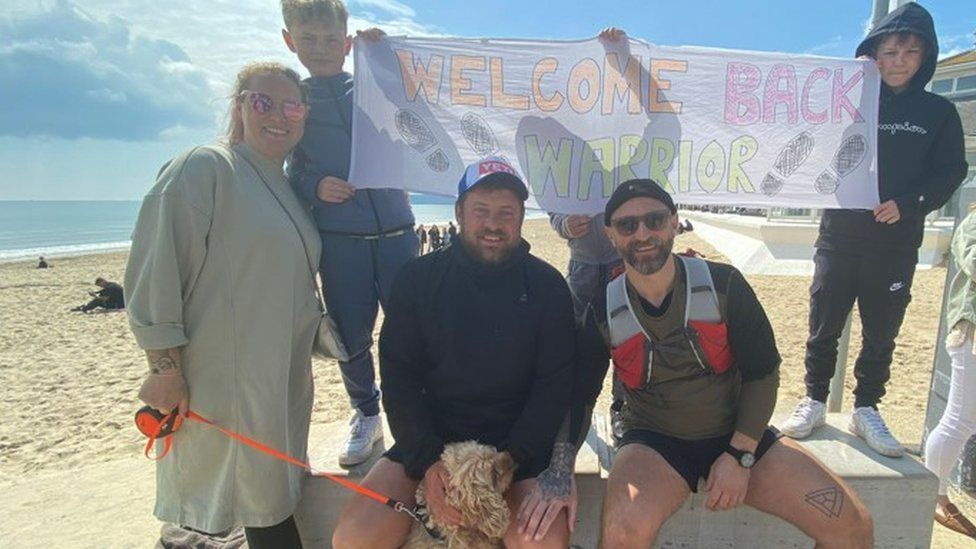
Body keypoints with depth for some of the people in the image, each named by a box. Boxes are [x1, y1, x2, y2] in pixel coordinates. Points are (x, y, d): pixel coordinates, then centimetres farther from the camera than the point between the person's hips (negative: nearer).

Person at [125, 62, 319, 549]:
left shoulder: (288, 189, 16)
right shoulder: (203, 168, -9)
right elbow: (154, 269, -15)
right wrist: (165, 366, -18)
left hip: (283, 377, 8)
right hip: (223, 377, -8)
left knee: (275, 497, 16)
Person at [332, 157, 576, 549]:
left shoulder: (547, 286, 0)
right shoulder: (418, 278, 1)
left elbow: (554, 384, -2)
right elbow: (398, 376, -1)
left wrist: (508, 460, -14)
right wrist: (427, 460, -14)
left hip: (518, 443, -1)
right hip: (431, 438, 2)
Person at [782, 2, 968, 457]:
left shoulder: (939, 113, 8)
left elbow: (950, 172, 3)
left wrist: (908, 203, -13)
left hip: (896, 246, 1)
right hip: (839, 239, -1)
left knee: (881, 334, 8)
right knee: (823, 328, 4)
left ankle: (866, 410, 21)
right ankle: (814, 402, 17)